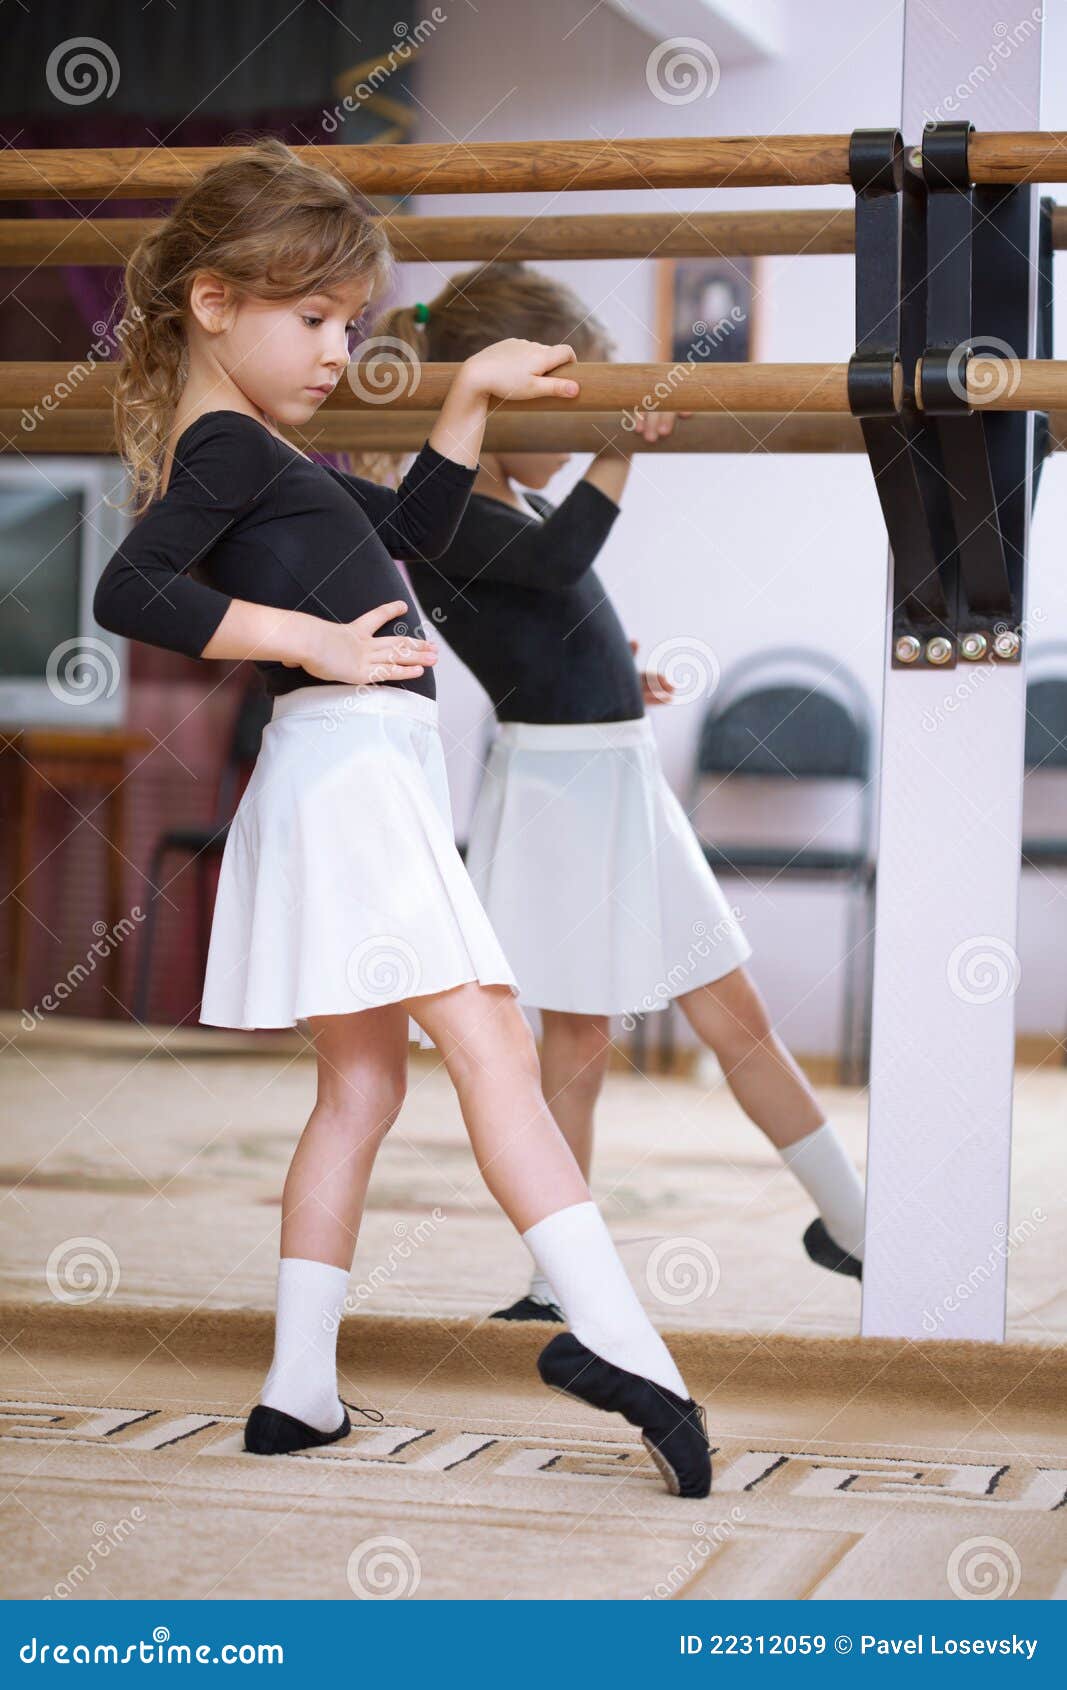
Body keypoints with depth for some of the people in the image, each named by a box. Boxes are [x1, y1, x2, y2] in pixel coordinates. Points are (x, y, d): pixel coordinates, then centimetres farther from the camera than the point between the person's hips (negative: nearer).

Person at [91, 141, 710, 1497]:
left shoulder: (256, 456, 22)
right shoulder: (225, 446, -9)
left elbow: (413, 527, 31)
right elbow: (127, 592, -23)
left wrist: (474, 393, 25)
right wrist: (312, 639, -22)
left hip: (363, 769, 11)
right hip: (350, 763, -11)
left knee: (360, 1082, 11)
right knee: (490, 1044, -16)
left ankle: (299, 1390, 12)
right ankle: (619, 1340, -23)